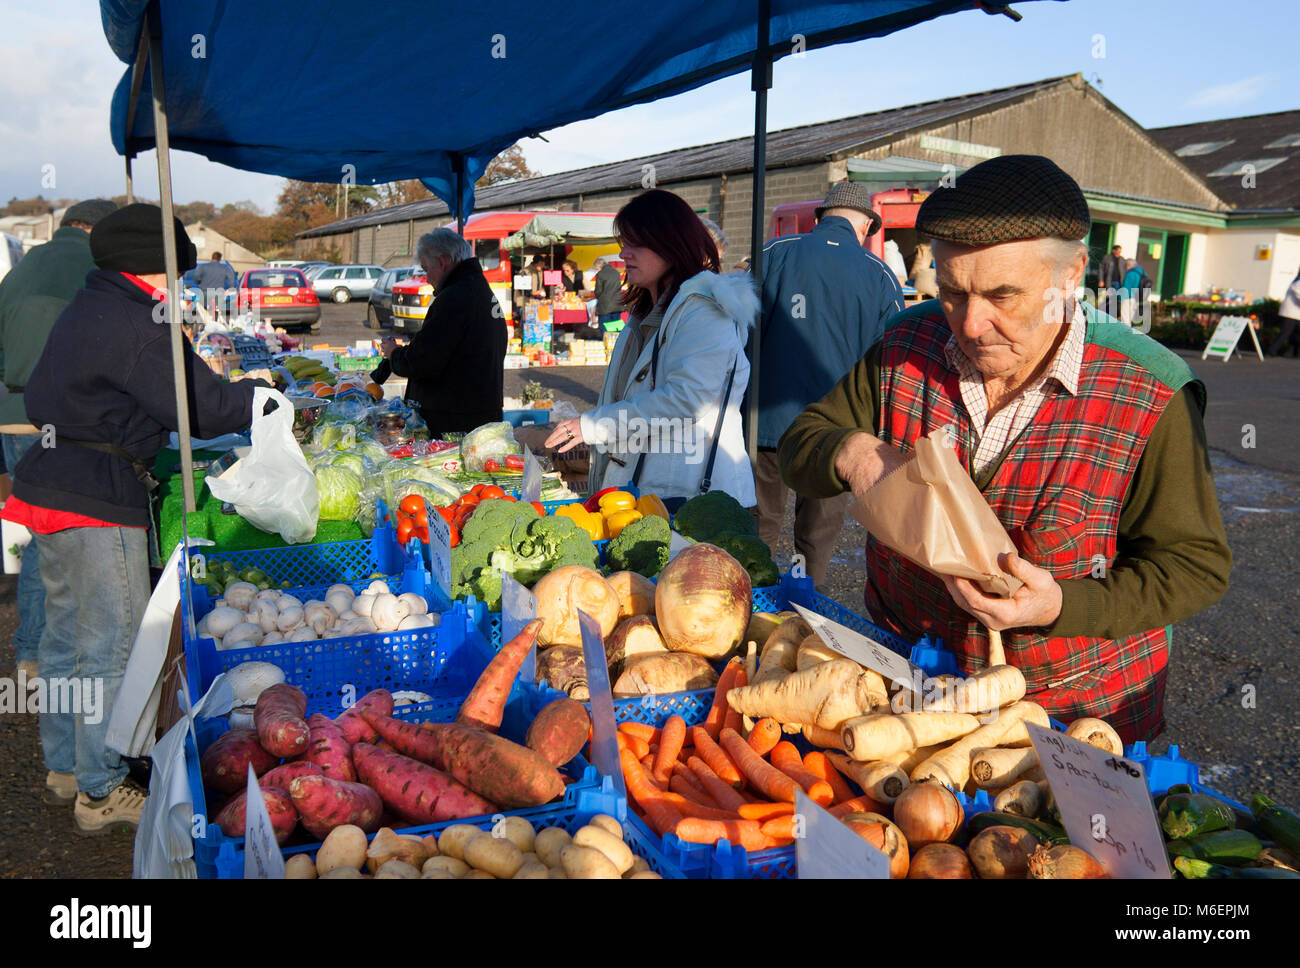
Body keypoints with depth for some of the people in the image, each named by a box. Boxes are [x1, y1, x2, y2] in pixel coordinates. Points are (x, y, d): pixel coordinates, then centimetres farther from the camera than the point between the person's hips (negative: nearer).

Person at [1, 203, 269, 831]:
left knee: (66, 636, 20)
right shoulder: (133, 324, -17)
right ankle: (101, 793, 11)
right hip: (96, 501, -10)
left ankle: (64, 766, 35)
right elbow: (202, 410, -17)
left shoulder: (85, 308, 13)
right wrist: (256, 395, 1)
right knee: (112, 648, 0)